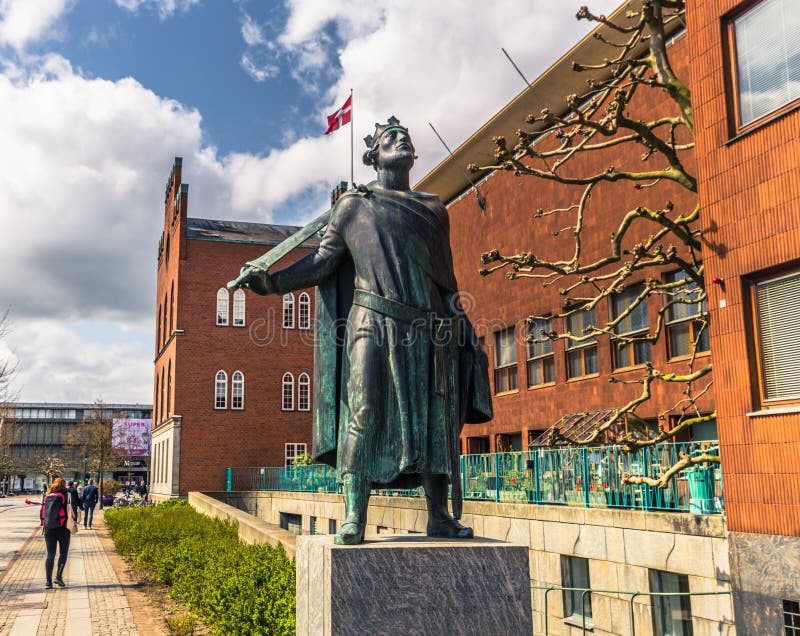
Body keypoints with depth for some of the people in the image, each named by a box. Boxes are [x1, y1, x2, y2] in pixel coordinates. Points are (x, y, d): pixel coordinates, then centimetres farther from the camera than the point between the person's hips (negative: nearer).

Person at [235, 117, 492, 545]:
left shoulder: (434, 210, 21)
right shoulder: (354, 204, 12)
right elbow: (323, 260, 3)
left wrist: (463, 329, 16)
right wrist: (270, 281, -11)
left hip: (428, 332, 4)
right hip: (374, 322, -4)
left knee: (434, 420, 1)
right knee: (364, 412, -14)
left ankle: (439, 517, 7)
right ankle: (353, 518, -12)